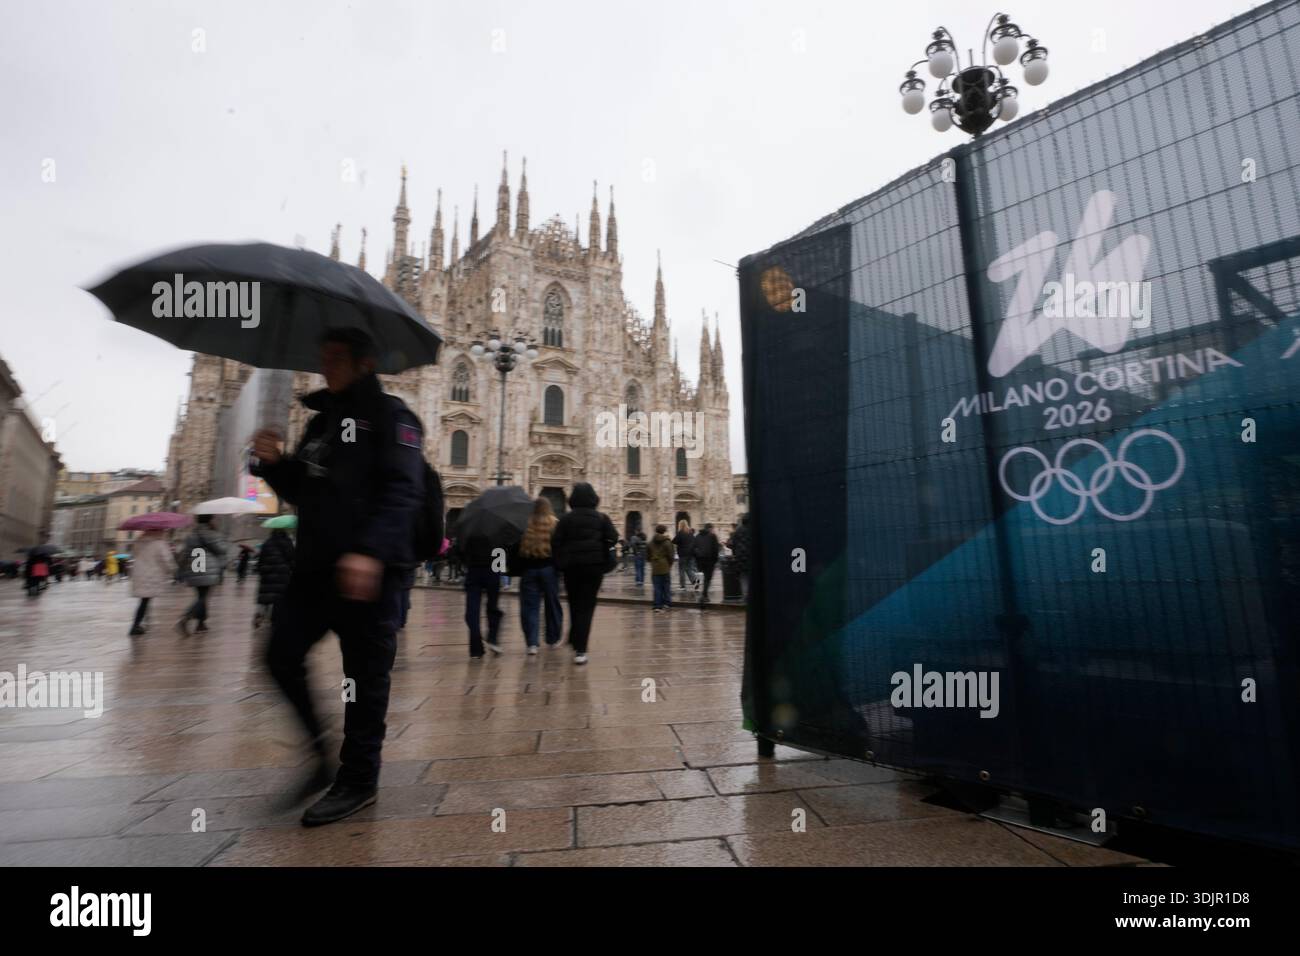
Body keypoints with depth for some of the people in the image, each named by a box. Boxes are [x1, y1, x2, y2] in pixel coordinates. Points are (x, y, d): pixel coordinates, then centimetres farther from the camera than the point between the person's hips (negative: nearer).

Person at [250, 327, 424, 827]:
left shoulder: (389, 414, -3)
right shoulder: (321, 419, 20)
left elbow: (403, 491, -17)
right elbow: (300, 491, 24)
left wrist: (370, 550, -29)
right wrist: (274, 462, 3)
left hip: (367, 568, -8)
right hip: (315, 564, 8)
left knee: (365, 676, 2)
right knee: (282, 655, 9)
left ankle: (358, 780, 18)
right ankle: (321, 748, 30)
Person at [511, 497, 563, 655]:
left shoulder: (525, 526, 0)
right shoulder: (556, 525, -3)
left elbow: (516, 551, 3)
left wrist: (516, 569, 10)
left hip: (528, 570, 1)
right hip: (549, 569, 0)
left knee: (530, 607, 5)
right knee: (552, 604, 13)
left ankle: (532, 643, -2)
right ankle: (552, 639, 25)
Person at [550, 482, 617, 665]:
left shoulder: (566, 518, 0)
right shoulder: (602, 518, 0)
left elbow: (555, 542, -5)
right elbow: (613, 539, -8)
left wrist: (559, 563, 5)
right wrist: (605, 560, 7)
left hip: (571, 567, 1)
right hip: (594, 566, -1)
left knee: (574, 605, 19)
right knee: (586, 607, 1)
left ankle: (574, 640, 32)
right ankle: (580, 649, -6)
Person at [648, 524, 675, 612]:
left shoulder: (651, 542, 7)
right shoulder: (667, 542, -7)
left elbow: (648, 554, 11)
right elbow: (670, 555, -6)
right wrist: (670, 564, 8)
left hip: (655, 569, 3)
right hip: (665, 568, -3)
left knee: (657, 588, 5)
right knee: (666, 587, 7)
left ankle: (657, 606, 3)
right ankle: (667, 604, 8)